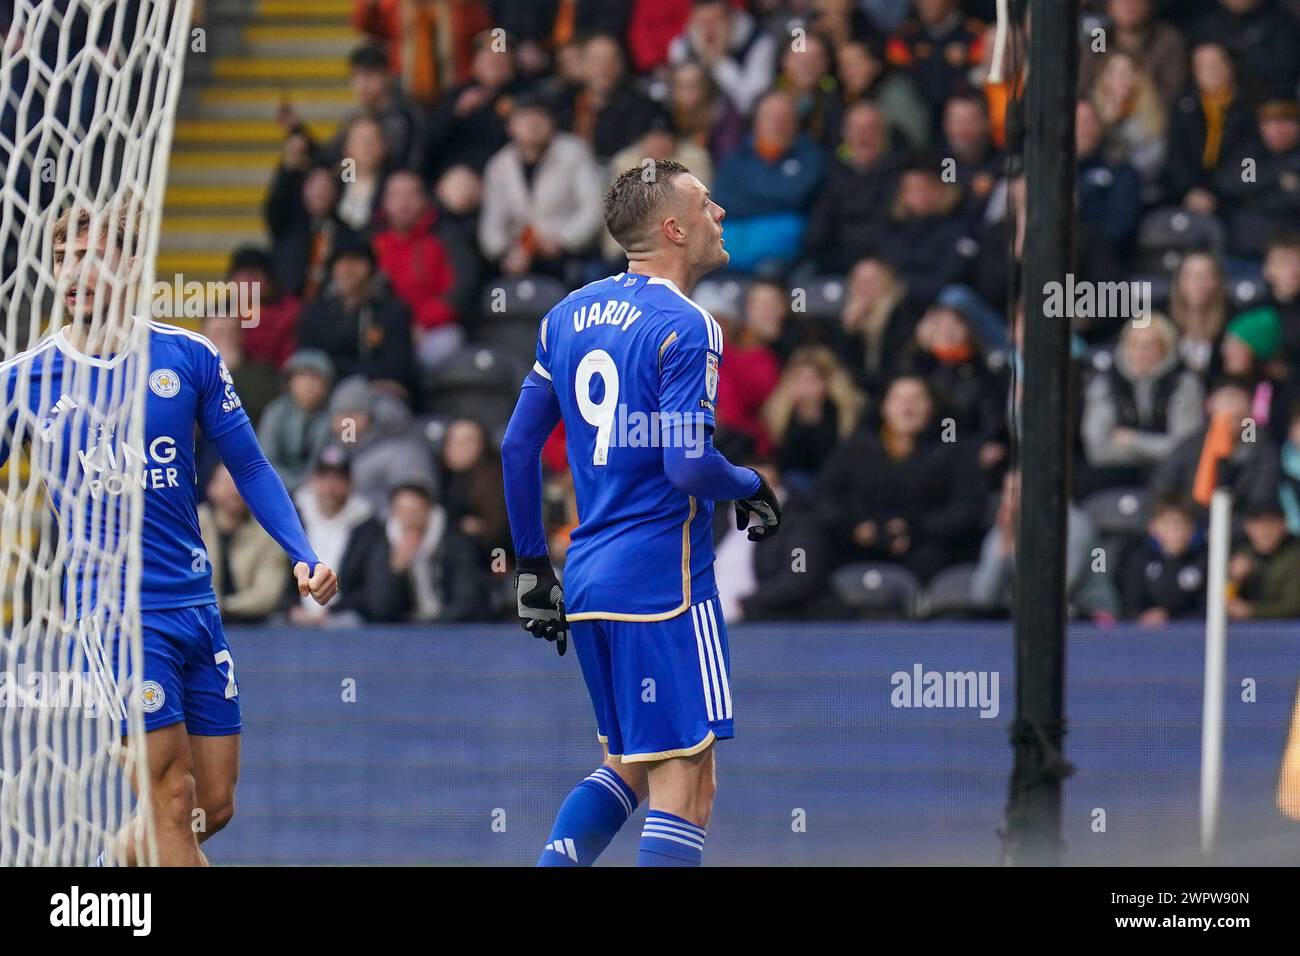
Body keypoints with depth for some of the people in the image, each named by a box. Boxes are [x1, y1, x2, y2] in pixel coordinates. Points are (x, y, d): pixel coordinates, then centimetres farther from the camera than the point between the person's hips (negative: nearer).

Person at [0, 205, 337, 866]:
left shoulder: (189, 357, 3)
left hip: (196, 606, 4)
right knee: (173, 802, -10)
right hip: (111, 608, -4)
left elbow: (250, 467, 9)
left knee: (214, 806, 7)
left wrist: (303, 556, -2)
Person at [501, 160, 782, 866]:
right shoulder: (684, 328, -12)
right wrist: (753, 488, -1)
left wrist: (531, 565, 20)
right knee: (685, 786, -5)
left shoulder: (570, 314, 11)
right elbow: (688, 465, -21)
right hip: (664, 579, -8)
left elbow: (518, 445, 14)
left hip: (586, 578, 8)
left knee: (629, 766, 21)